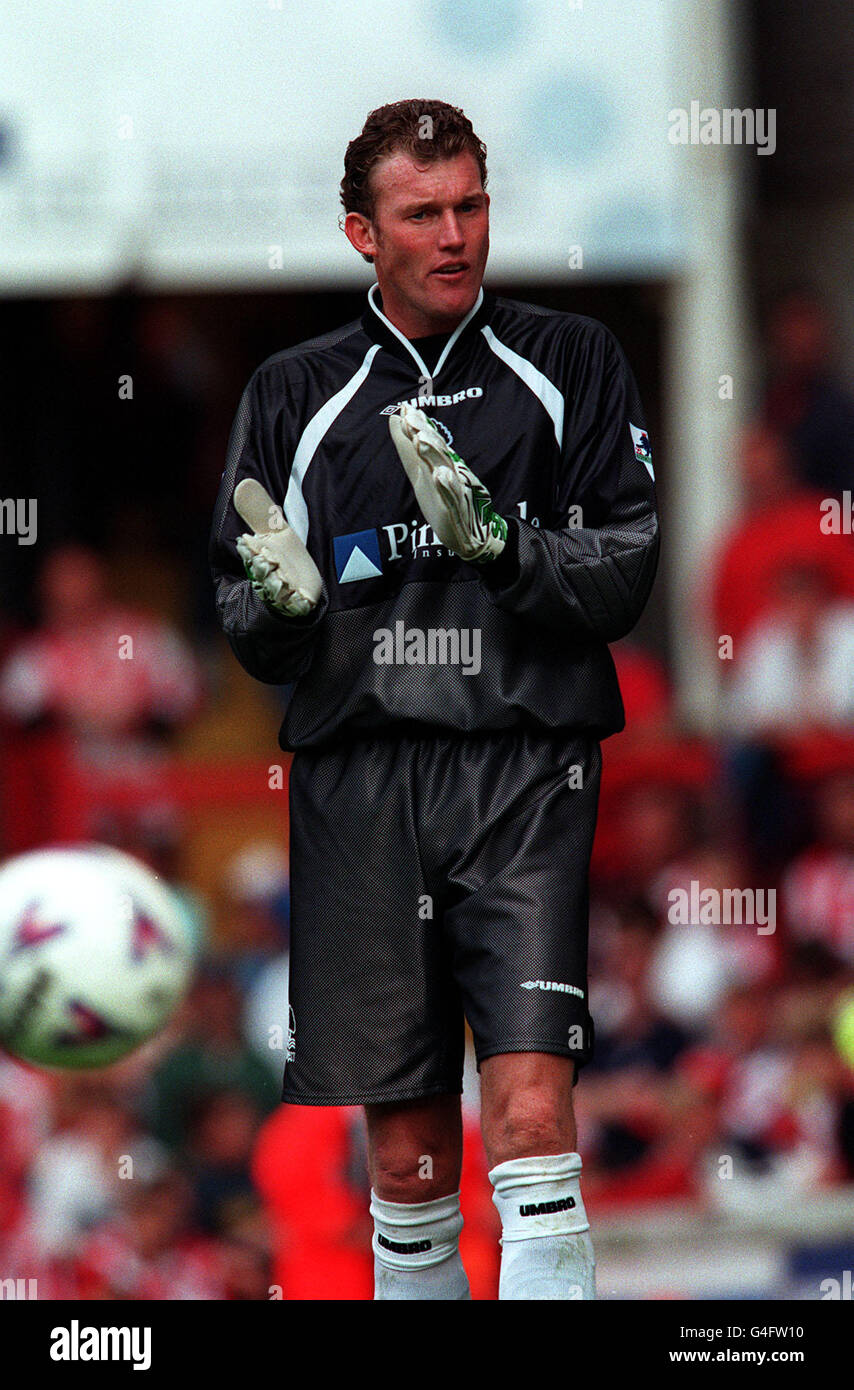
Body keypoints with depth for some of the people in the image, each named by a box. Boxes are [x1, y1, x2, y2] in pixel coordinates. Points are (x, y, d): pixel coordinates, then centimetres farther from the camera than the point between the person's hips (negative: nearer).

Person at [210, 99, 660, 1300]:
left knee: (531, 1113, -16)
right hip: (361, 783, 2)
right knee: (408, 1156, 3)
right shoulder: (294, 395, 13)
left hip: (525, 774, -2)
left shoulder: (569, 366, 8)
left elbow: (624, 574, 1)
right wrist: (282, 603, -9)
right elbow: (249, 636, 14)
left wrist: (500, 542, -16)